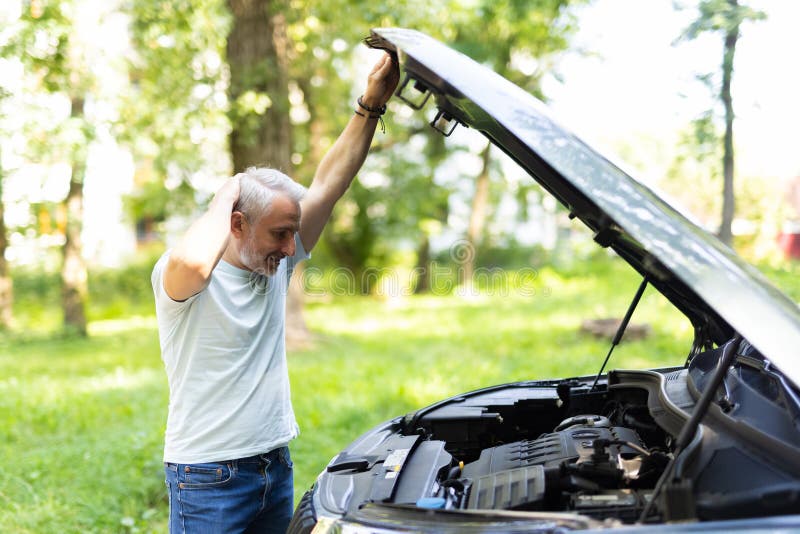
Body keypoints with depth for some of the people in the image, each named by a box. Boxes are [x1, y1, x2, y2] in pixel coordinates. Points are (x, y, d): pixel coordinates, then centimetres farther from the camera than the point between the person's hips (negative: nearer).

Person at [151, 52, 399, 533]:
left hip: (277, 469, 7)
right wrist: (224, 197, -24)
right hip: (208, 477, -6)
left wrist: (372, 105, -5)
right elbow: (190, 264, -42)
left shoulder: (277, 266, 3)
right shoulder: (178, 279, -15)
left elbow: (328, 184, 0)